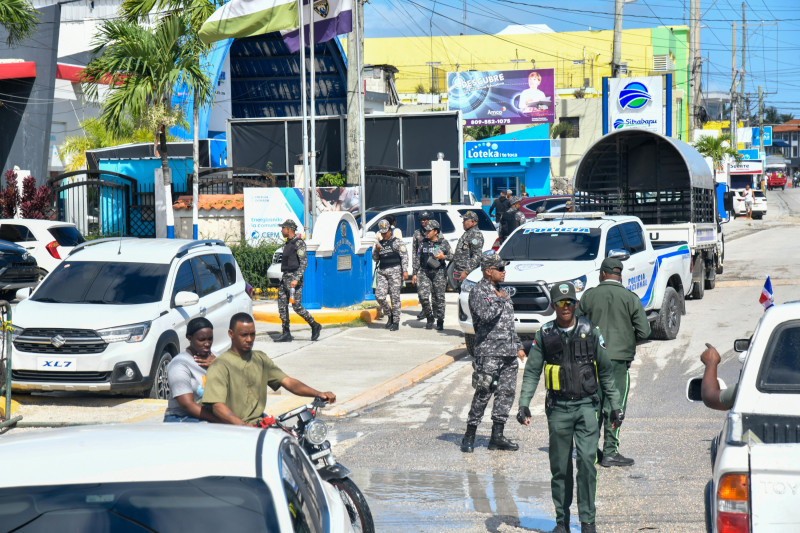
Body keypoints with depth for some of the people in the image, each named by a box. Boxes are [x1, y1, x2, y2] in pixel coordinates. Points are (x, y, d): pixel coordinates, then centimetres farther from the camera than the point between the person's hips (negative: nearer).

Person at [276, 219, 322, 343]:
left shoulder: (299, 243, -11)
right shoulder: (288, 243, 17)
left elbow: (304, 263, -17)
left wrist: (296, 279, -25)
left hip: (294, 277, -9)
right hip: (285, 277, 9)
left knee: (296, 306, -9)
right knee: (282, 305, 2)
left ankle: (315, 326, 6)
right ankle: (286, 334, 3)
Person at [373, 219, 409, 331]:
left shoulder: (398, 242, 4)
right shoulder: (379, 243, 20)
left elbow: (404, 256, -2)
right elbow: (375, 259, 21)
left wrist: (405, 270, -13)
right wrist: (376, 250, 0)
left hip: (395, 271, -5)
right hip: (382, 272, 5)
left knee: (395, 297, -6)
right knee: (379, 295, -9)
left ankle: (396, 322, 1)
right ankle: (389, 315, 12)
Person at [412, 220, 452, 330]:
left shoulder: (443, 242, 3)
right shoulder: (423, 243, 11)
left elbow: (452, 256, 6)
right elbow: (417, 259, 14)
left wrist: (443, 256, -14)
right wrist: (415, 273, 10)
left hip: (438, 273, -2)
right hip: (424, 273, 2)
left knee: (438, 298, -1)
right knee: (423, 297, -9)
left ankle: (440, 322, 12)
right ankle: (429, 318, 11)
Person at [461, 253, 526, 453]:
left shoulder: (501, 292, 19)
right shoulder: (478, 291, -7)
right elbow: (485, 315, -25)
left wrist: (518, 346, 22)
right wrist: (500, 301, -10)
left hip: (509, 354, 8)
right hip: (489, 353, -8)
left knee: (506, 393, 6)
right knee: (483, 394, -8)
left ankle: (497, 437, 12)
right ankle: (469, 436, 1)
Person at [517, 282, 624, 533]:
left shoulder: (590, 331, 2)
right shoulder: (544, 335, 3)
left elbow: (606, 371, 9)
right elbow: (531, 372, 5)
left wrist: (616, 405, 8)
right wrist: (523, 404, -6)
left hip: (586, 405, -1)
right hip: (558, 408, 1)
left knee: (586, 460, -13)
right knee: (560, 467, 6)